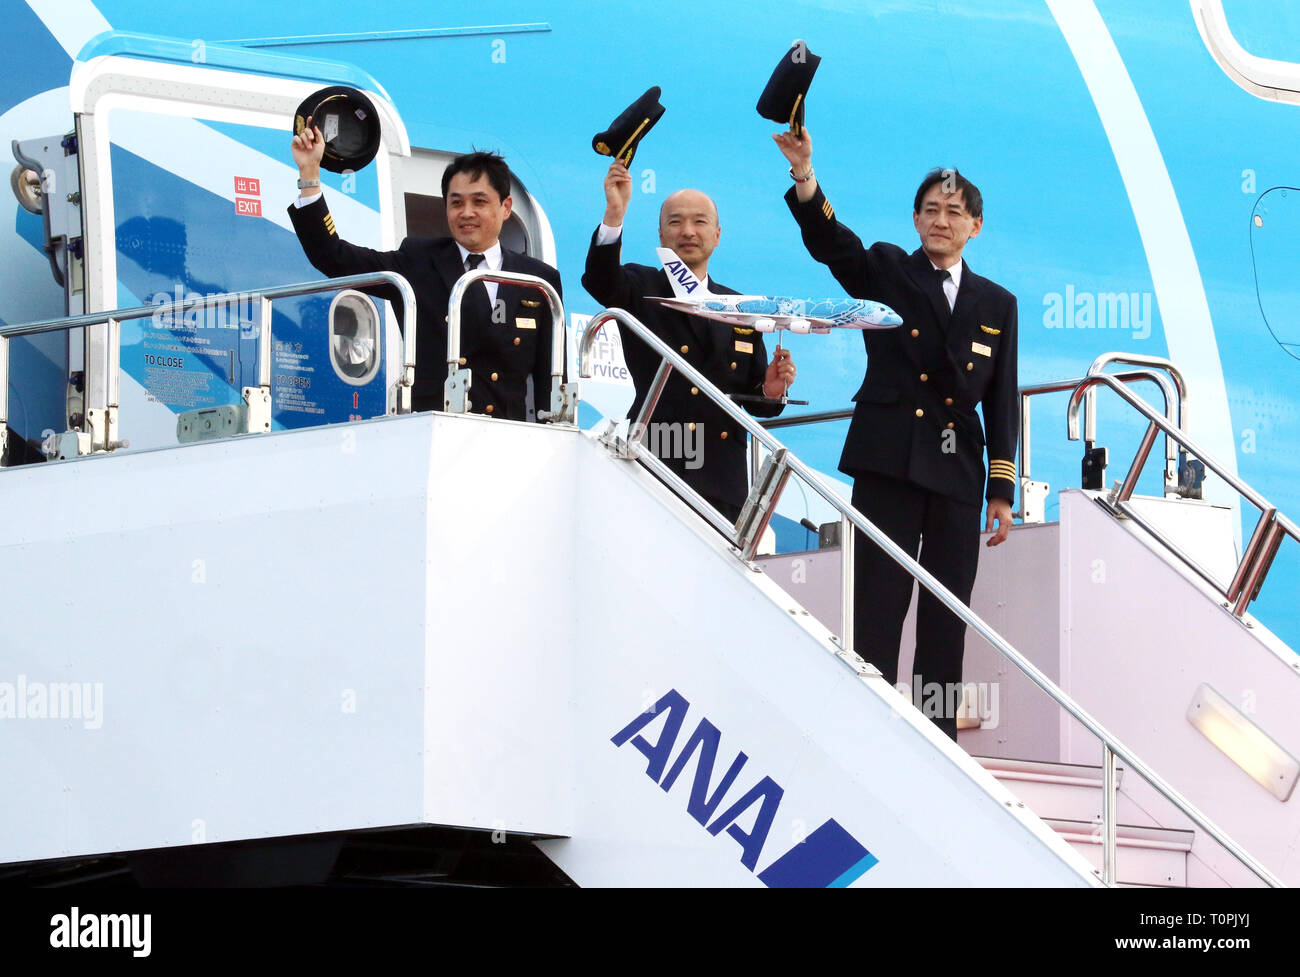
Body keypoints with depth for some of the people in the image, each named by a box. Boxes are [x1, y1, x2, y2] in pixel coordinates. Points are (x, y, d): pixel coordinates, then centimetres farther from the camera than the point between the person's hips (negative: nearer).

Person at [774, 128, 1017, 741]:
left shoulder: (996, 305, 14)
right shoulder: (886, 272, 7)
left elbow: (1002, 402, 11)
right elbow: (829, 242, -12)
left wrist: (1002, 490, 5)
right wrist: (803, 176, -30)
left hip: (957, 473, 3)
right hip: (888, 464, -3)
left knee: (947, 622, 4)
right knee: (877, 614, -7)